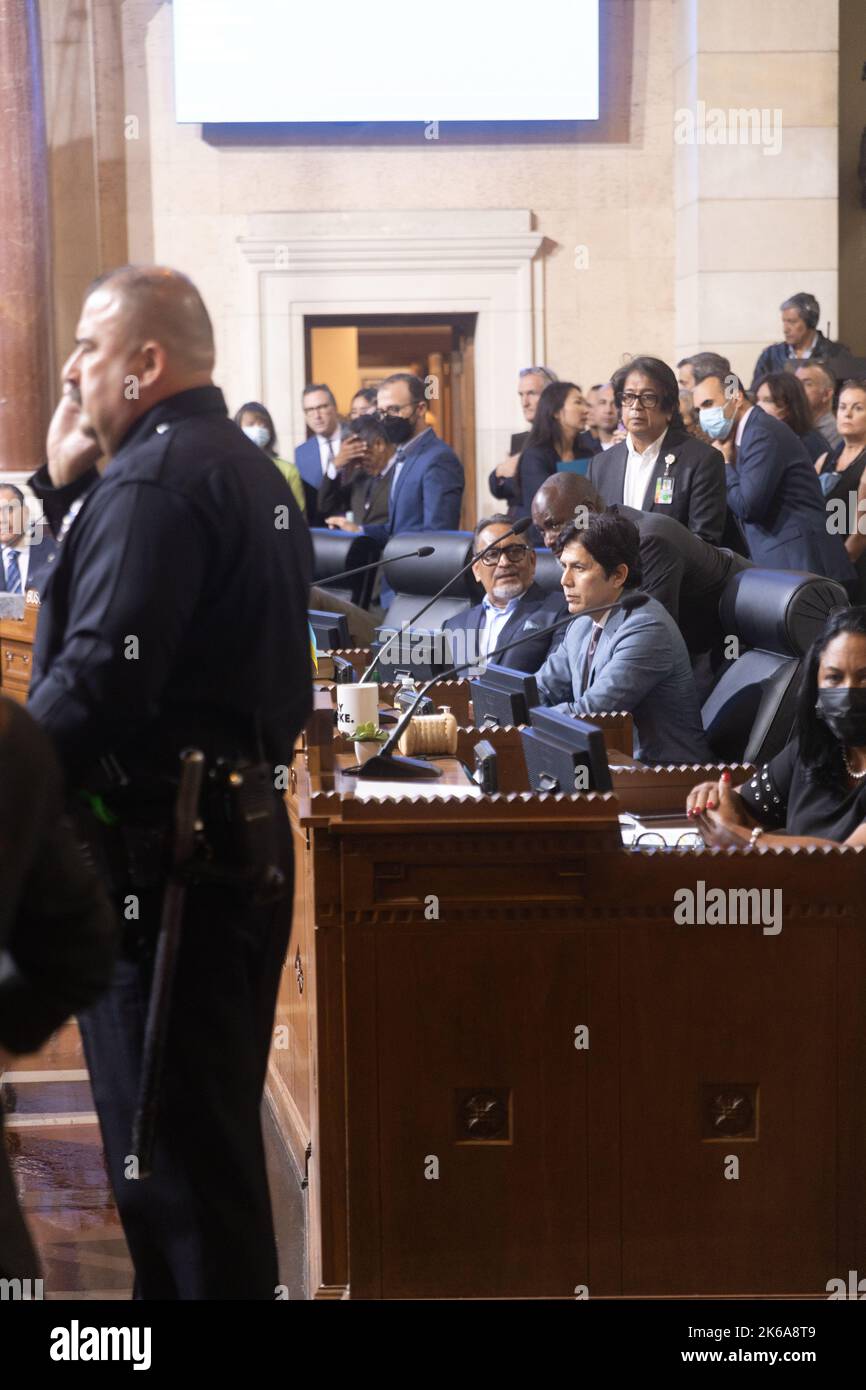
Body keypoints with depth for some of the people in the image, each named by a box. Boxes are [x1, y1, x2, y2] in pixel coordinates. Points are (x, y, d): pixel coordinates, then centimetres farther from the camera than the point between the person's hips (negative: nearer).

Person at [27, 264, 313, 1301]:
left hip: (155, 845, -10)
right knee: (219, 1119, 18)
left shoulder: (153, 484, -16)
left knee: (161, 1133, -3)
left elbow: (98, 679, -25)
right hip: (244, 828, 10)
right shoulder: (255, 474, 15)